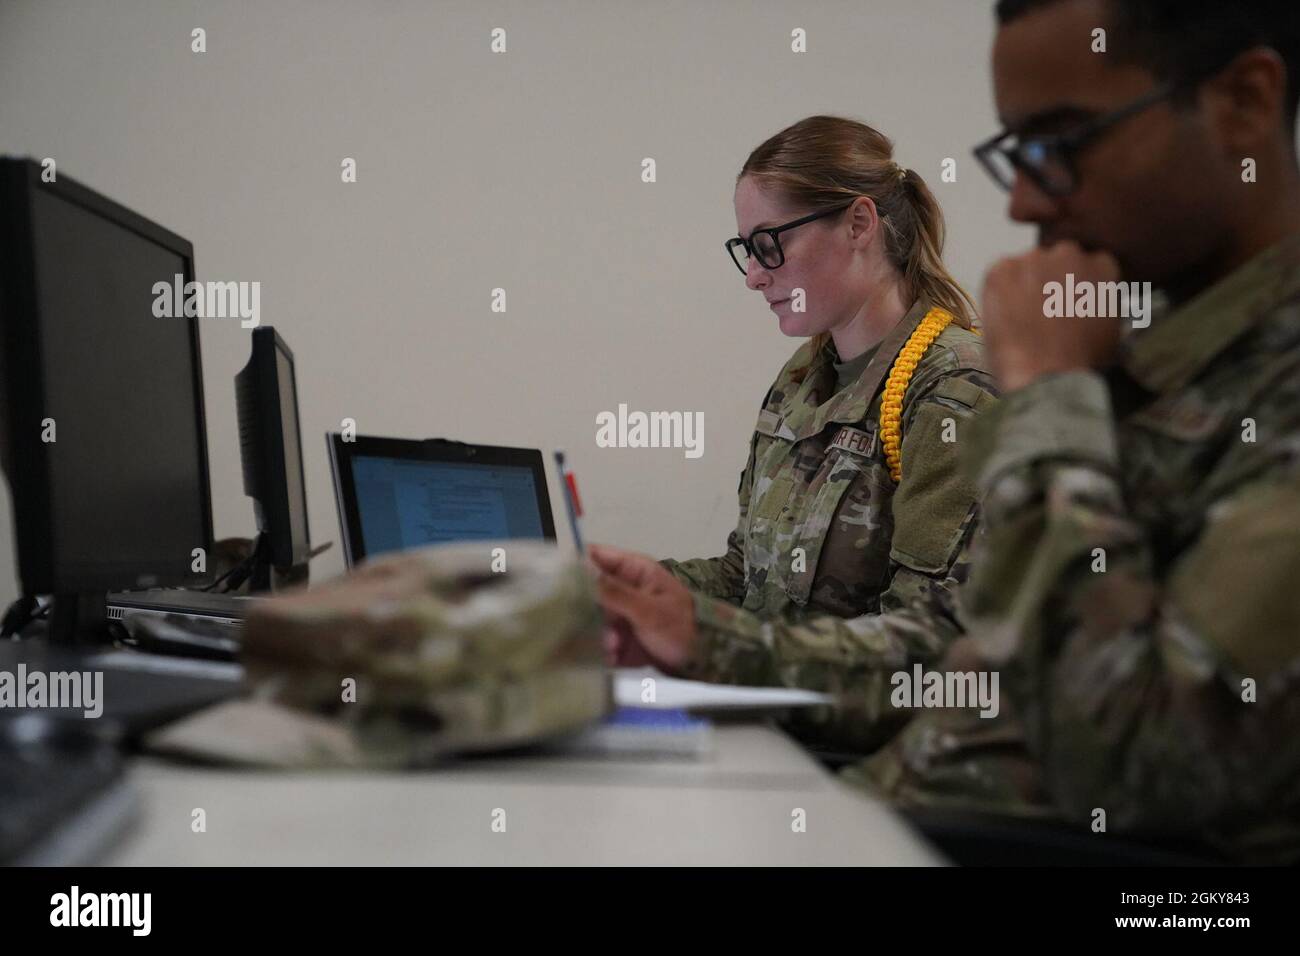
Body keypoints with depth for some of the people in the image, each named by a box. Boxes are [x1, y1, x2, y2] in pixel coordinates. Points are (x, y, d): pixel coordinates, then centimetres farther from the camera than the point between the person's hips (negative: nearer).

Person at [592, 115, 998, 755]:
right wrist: (643, 587, -1)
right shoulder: (802, 378, 15)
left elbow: (935, 641, -20)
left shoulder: (955, 395, -11)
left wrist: (707, 638, -28)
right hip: (777, 734, 7)